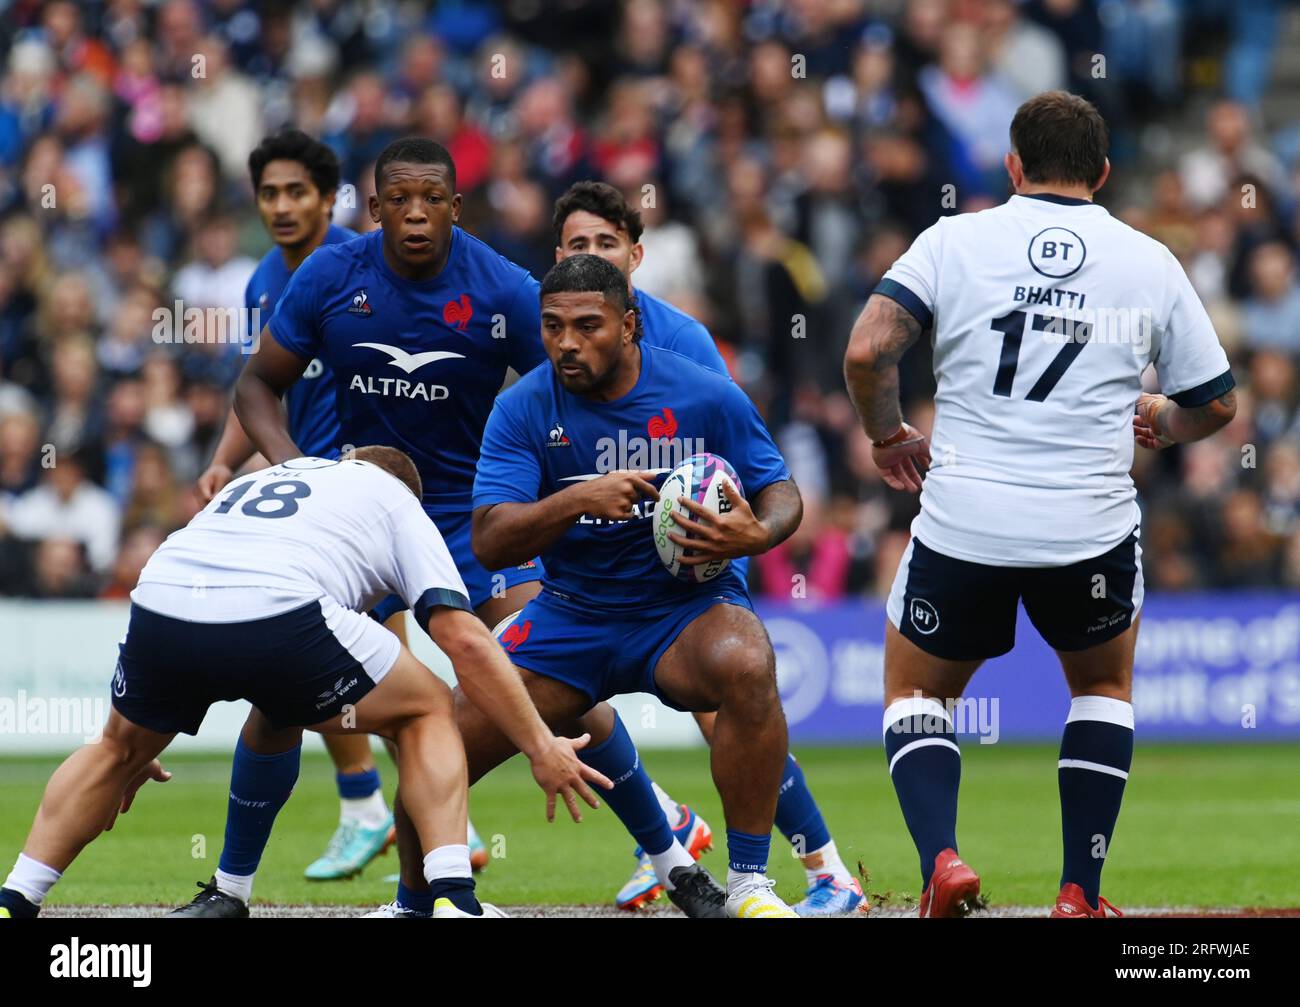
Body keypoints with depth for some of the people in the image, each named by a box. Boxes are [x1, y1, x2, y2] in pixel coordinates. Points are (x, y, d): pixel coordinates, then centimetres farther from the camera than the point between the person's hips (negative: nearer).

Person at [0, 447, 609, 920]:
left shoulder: (254, 481, 41)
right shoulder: (395, 503, 27)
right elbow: (465, 640, 13)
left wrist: (132, 761, 54)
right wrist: (541, 748, 18)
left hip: (156, 603, 4)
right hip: (279, 613, -4)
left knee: (119, 750, 35)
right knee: (427, 711, 20)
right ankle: (454, 901, 6)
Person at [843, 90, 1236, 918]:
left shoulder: (956, 239, 1)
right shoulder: (1150, 262, 6)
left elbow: (867, 350, -10)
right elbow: (1216, 404, 12)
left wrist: (887, 433, 9)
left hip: (963, 521, -1)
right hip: (1092, 529, 1)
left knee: (916, 692, 20)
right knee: (1104, 686, 28)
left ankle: (941, 859, -5)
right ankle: (1080, 892, 18)